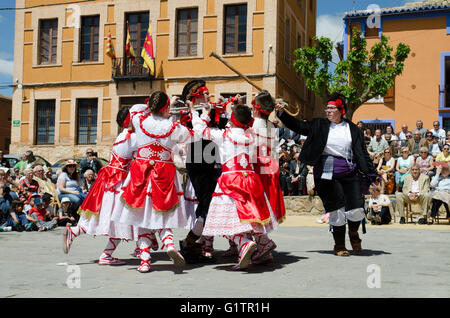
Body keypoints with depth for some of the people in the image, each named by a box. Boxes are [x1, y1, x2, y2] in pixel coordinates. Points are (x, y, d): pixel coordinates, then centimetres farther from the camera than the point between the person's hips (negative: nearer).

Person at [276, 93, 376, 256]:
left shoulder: (352, 129, 9)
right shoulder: (319, 125, 9)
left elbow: (362, 153, 8)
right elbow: (298, 126, 9)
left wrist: (371, 173, 4)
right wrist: (282, 113, 0)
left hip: (349, 172, 1)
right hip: (327, 173, -1)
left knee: (357, 209, -5)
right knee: (336, 209, 0)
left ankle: (353, 233, 28)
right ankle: (339, 245, 16)